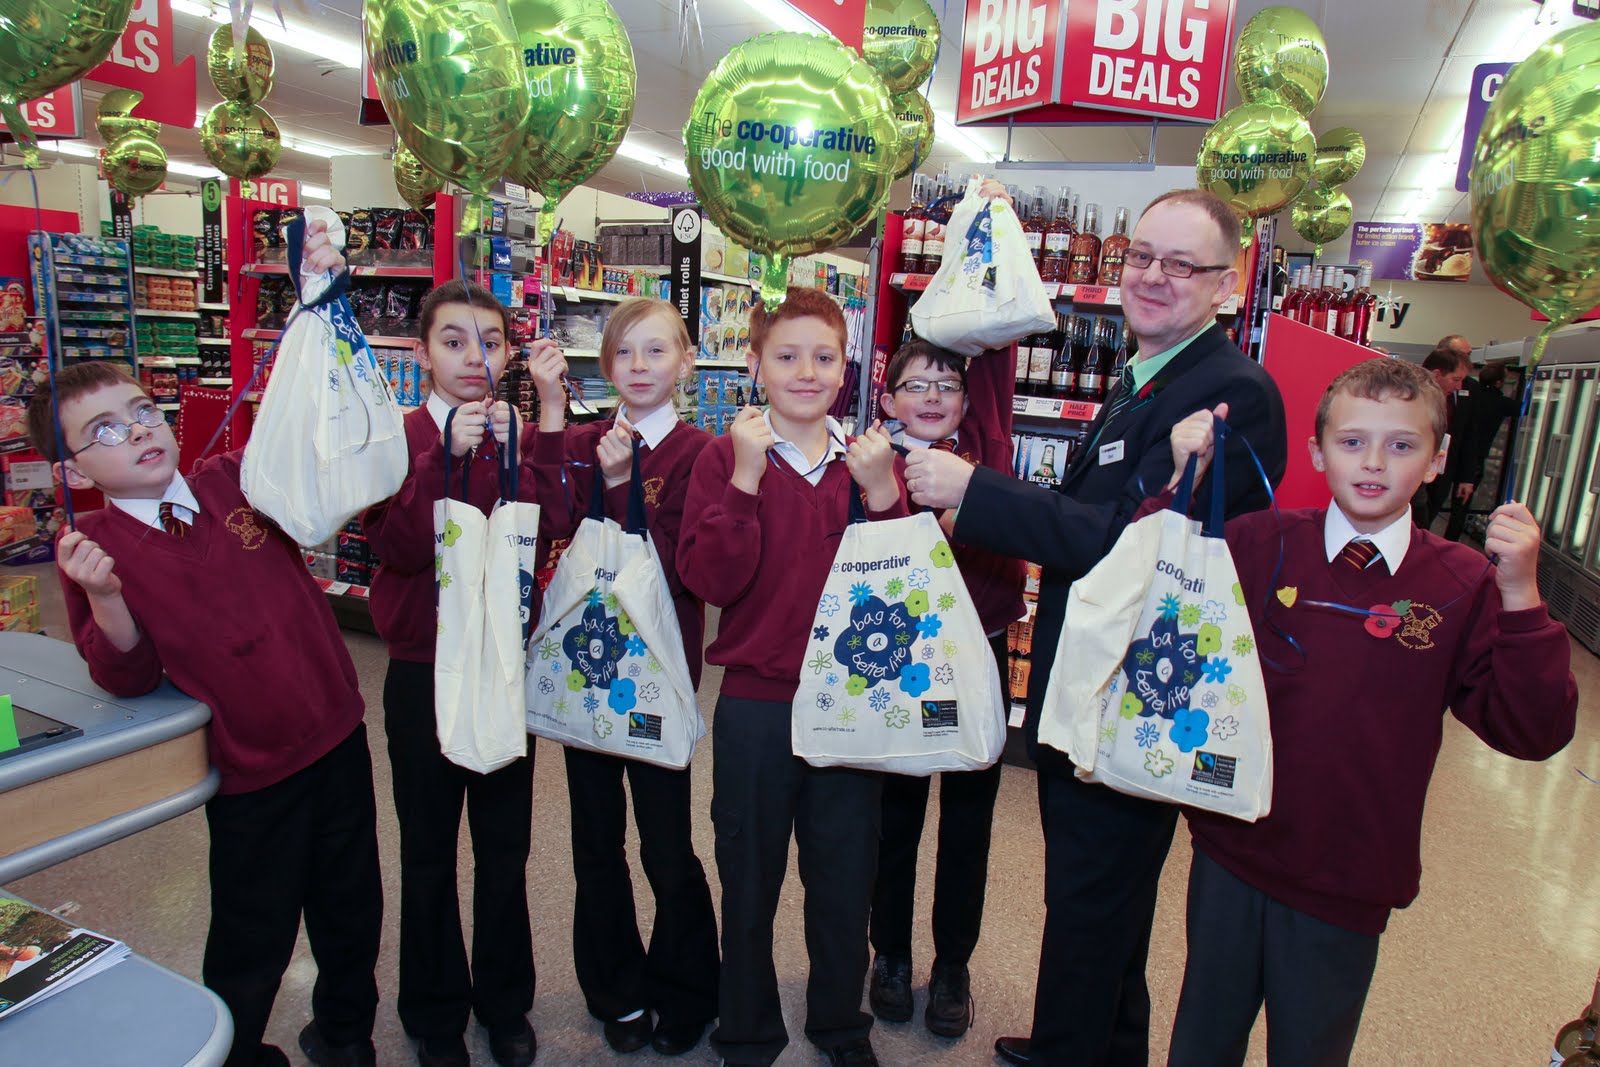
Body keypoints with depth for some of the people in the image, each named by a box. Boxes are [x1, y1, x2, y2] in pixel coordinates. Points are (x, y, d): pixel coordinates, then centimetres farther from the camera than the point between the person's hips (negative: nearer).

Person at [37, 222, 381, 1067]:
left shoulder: (242, 479, -1)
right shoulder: (93, 550, -7)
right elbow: (128, 677, -7)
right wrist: (105, 598, -26)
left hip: (337, 734, 4)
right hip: (251, 771, -3)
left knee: (353, 908, 21)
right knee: (253, 940, 15)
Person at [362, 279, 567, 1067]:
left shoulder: (522, 437, 1)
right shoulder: (397, 438, -4)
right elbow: (399, 546, -18)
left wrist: (550, 411, -24)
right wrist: (447, 455, -28)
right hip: (422, 672, -1)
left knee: (505, 846, 15)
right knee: (429, 851, 14)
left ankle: (505, 1001, 36)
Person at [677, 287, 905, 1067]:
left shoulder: (869, 461, 3)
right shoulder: (726, 458, -4)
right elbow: (711, 579, -16)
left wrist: (882, 493, -17)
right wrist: (745, 477, -22)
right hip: (755, 704, -2)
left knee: (845, 882, 17)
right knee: (749, 883, 15)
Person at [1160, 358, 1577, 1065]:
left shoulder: (1463, 587, -8)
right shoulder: (1260, 543, -9)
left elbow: (1533, 733, -10)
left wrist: (1519, 596, -23)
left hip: (1347, 888, 0)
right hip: (1230, 855, 0)